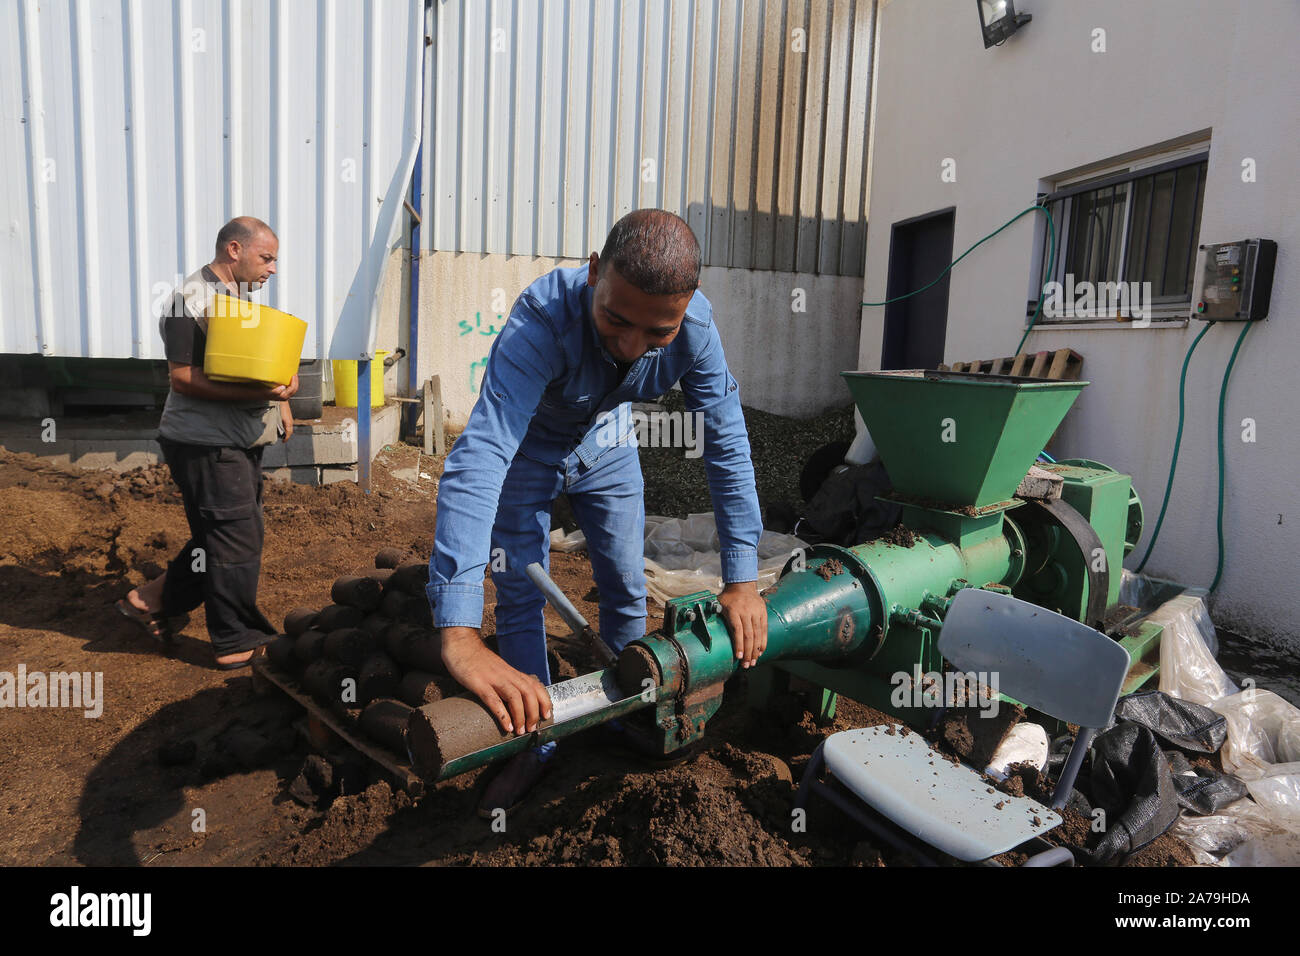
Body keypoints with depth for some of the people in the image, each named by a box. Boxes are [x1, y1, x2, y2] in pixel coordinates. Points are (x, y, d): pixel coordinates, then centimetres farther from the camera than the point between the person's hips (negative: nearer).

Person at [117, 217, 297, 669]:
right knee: (237, 541, -3)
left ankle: (150, 600, 30)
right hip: (206, 444, -10)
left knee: (220, 538, 17)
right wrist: (258, 393, -29)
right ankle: (238, 644, 11)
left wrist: (280, 399, 10)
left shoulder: (240, 296, 16)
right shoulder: (190, 300, -14)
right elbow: (184, 376, -21)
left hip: (241, 440, 10)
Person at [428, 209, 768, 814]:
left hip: (606, 444, 3)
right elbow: (479, 456, -54)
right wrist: (459, 636, -63)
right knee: (520, 592, -1)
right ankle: (532, 744, 19)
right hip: (528, 443, -3)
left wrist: (741, 579, -28)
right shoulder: (544, 316, -43)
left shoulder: (694, 324, -32)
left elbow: (726, 442, -24)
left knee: (627, 585, 8)